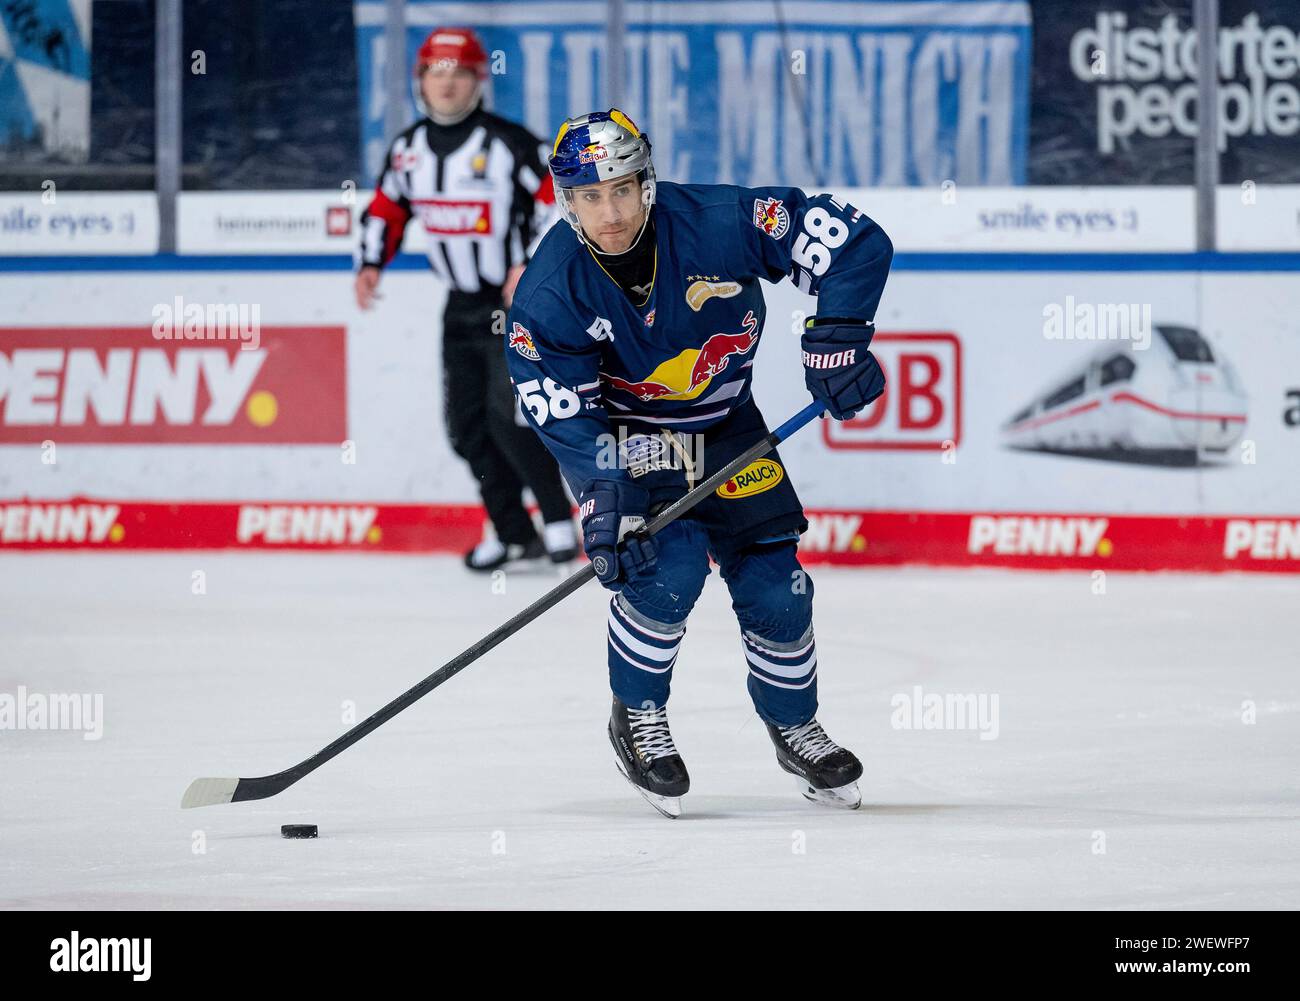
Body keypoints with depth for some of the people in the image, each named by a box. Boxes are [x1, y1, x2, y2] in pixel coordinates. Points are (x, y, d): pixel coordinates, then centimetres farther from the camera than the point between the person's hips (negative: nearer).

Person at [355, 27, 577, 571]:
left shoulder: (508, 143, -15)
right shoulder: (408, 149, 4)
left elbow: (560, 198, -16)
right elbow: (386, 207, 18)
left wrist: (534, 263, -23)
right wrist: (372, 264, 5)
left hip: (518, 296, -7)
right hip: (463, 305, 7)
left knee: (508, 414, -20)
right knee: (467, 425, 4)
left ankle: (559, 521, -8)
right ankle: (514, 532, 15)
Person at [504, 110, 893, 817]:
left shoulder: (716, 222, -27)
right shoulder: (550, 293, -25)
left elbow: (854, 243, -22)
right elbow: (564, 416, -22)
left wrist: (835, 337, -30)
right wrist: (601, 500, -34)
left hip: (722, 423, 2)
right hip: (623, 434, -2)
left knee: (773, 583, -1)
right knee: (667, 566, -23)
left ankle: (794, 729, 25)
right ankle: (637, 719, 2)